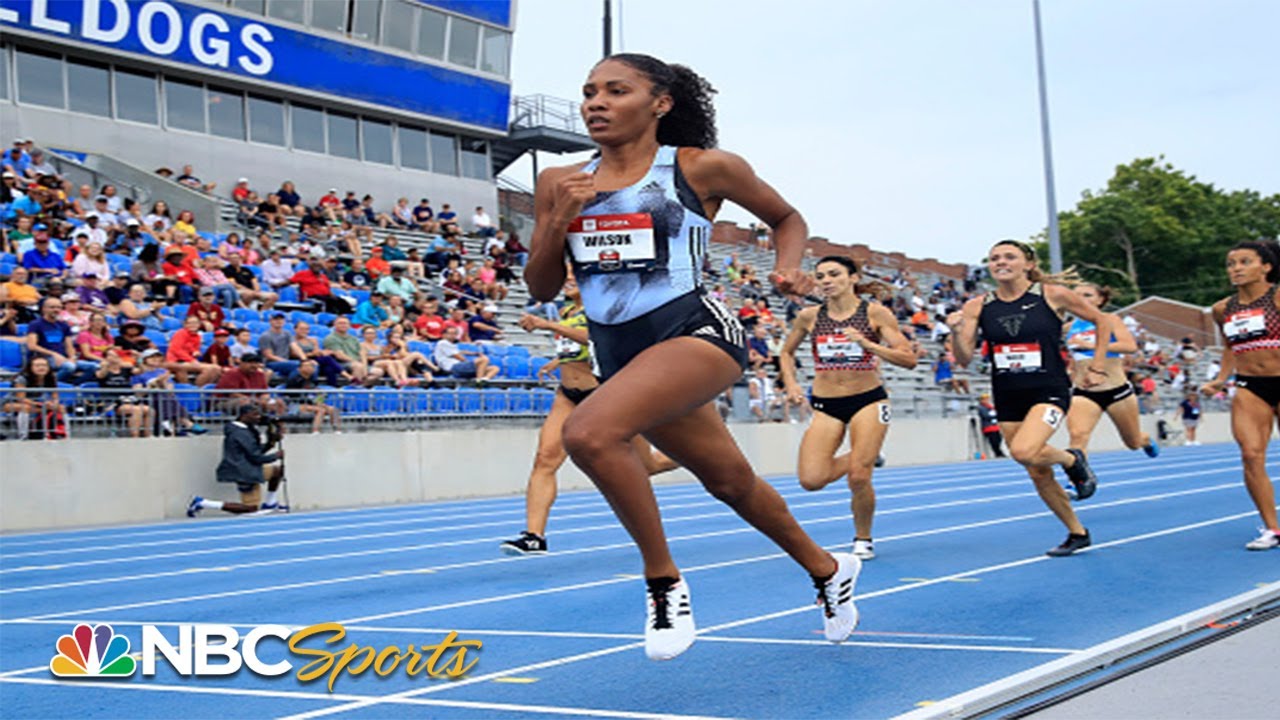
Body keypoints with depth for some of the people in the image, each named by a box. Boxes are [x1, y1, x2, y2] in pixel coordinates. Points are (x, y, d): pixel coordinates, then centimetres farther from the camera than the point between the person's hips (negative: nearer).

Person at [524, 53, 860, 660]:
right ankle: (827, 569, 46)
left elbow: (787, 218, 12)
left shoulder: (701, 168, -3)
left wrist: (788, 269, -8)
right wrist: (559, 219, -7)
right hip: (618, 350, 6)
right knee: (731, 481, 20)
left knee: (589, 432, -31)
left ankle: (664, 582, -12)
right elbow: (541, 287, 9)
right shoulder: (561, 183, 7)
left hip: (693, 330, -6)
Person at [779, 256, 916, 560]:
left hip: (868, 400, -2)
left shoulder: (875, 313, -5)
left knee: (859, 478, -13)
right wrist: (791, 383, 1)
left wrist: (867, 343, -22)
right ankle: (856, 458, 22)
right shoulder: (810, 316, 1)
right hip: (825, 405, 3)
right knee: (812, 480, -12)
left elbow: (909, 359, -10)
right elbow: (787, 352, 19)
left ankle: (863, 540, 16)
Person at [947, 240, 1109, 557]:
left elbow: (1102, 321, 7)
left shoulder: (1052, 295, -6)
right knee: (1038, 474, 9)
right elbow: (964, 358, -2)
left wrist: (1096, 368, 4)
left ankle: (1072, 459, 5)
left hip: (1049, 391, -4)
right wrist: (957, 332, -21)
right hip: (1008, 398, 4)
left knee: (1024, 451, -29)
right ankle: (1077, 534, 31)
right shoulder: (977, 307, 0)